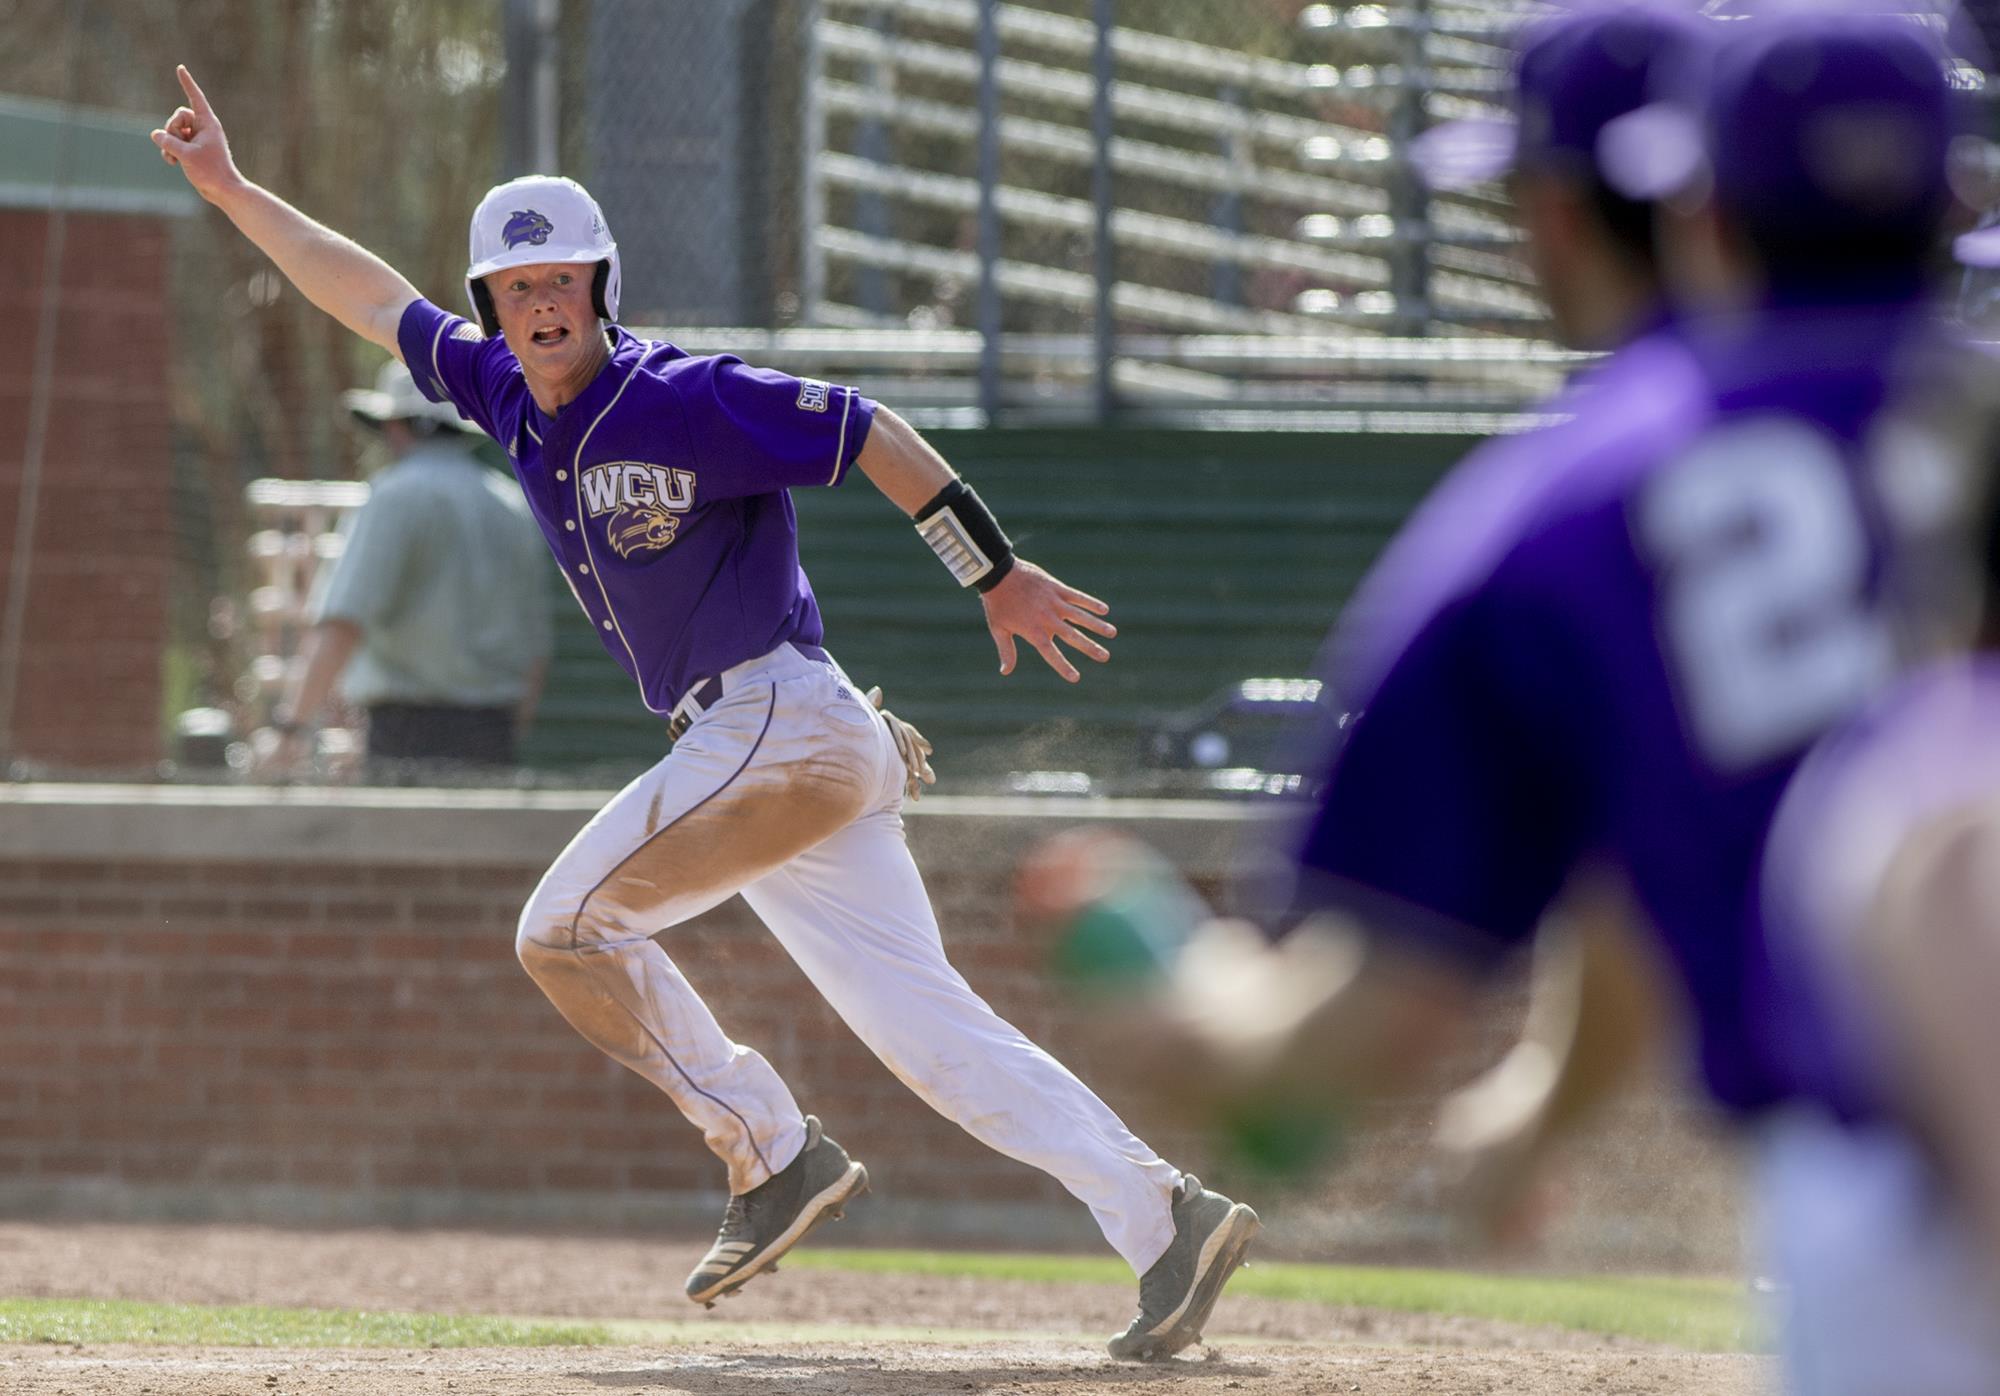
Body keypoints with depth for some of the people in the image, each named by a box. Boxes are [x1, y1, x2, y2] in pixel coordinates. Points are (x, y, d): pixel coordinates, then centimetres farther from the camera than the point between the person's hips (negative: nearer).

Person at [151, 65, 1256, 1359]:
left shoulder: (684, 401, -11)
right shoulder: (512, 393, 13)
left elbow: (869, 432, -12)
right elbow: (375, 298, 24)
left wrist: (1001, 578, -13)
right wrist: (232, 192, 24)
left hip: (788, 728, -8)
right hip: (745, 753, 8)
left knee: (568, 927, -9)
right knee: (924, 1021, 2)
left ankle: (774, 1154, -3)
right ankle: (1165, 1218, -4)